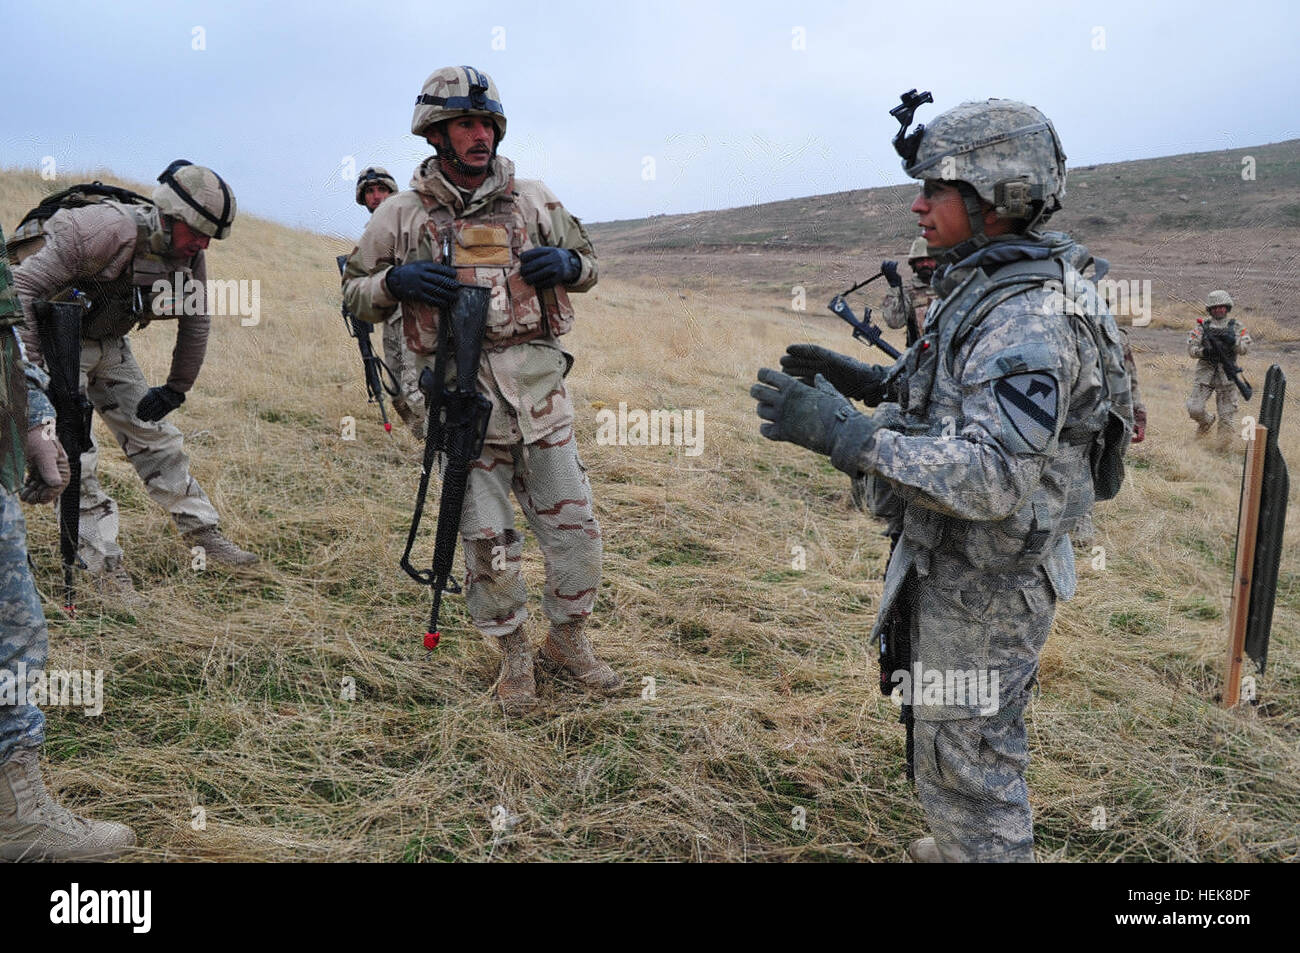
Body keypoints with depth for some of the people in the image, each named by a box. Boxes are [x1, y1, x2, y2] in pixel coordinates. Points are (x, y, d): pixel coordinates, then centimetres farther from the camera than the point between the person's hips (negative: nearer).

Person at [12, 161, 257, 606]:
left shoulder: (189, 255, -8)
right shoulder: (108, 230, -30)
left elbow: (195, 322, 6)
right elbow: (23, 285, -28)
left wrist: (176, 389, 8)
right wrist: (29, 370, -27)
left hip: (109, 345, 6)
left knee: (153, 436, 7)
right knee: (74, 456, -10)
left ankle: (201, 532, 17)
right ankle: (106, 568, -3)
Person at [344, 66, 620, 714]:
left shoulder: (533, 200, 8)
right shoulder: (401, 215, 3)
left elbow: (586, 263, 19)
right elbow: (355, 295, 8)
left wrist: (566, 264, -5)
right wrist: (395, 281, -13)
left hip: (539, 390, 2)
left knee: (574, 526, 7)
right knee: (487, 539, 6)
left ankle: (568, 640, 29)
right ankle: (513, 655, 26)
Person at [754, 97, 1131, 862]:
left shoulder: (1030, 319, -26)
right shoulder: (983, 288, 6)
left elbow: (993, 478, -35)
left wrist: (846, 433, -36)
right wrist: (862, 383, 11)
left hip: (987, 580, -10)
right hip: (958, 561, 10)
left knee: (968, 755, 5)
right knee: (953, 733, 27)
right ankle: (963, 846, 48)